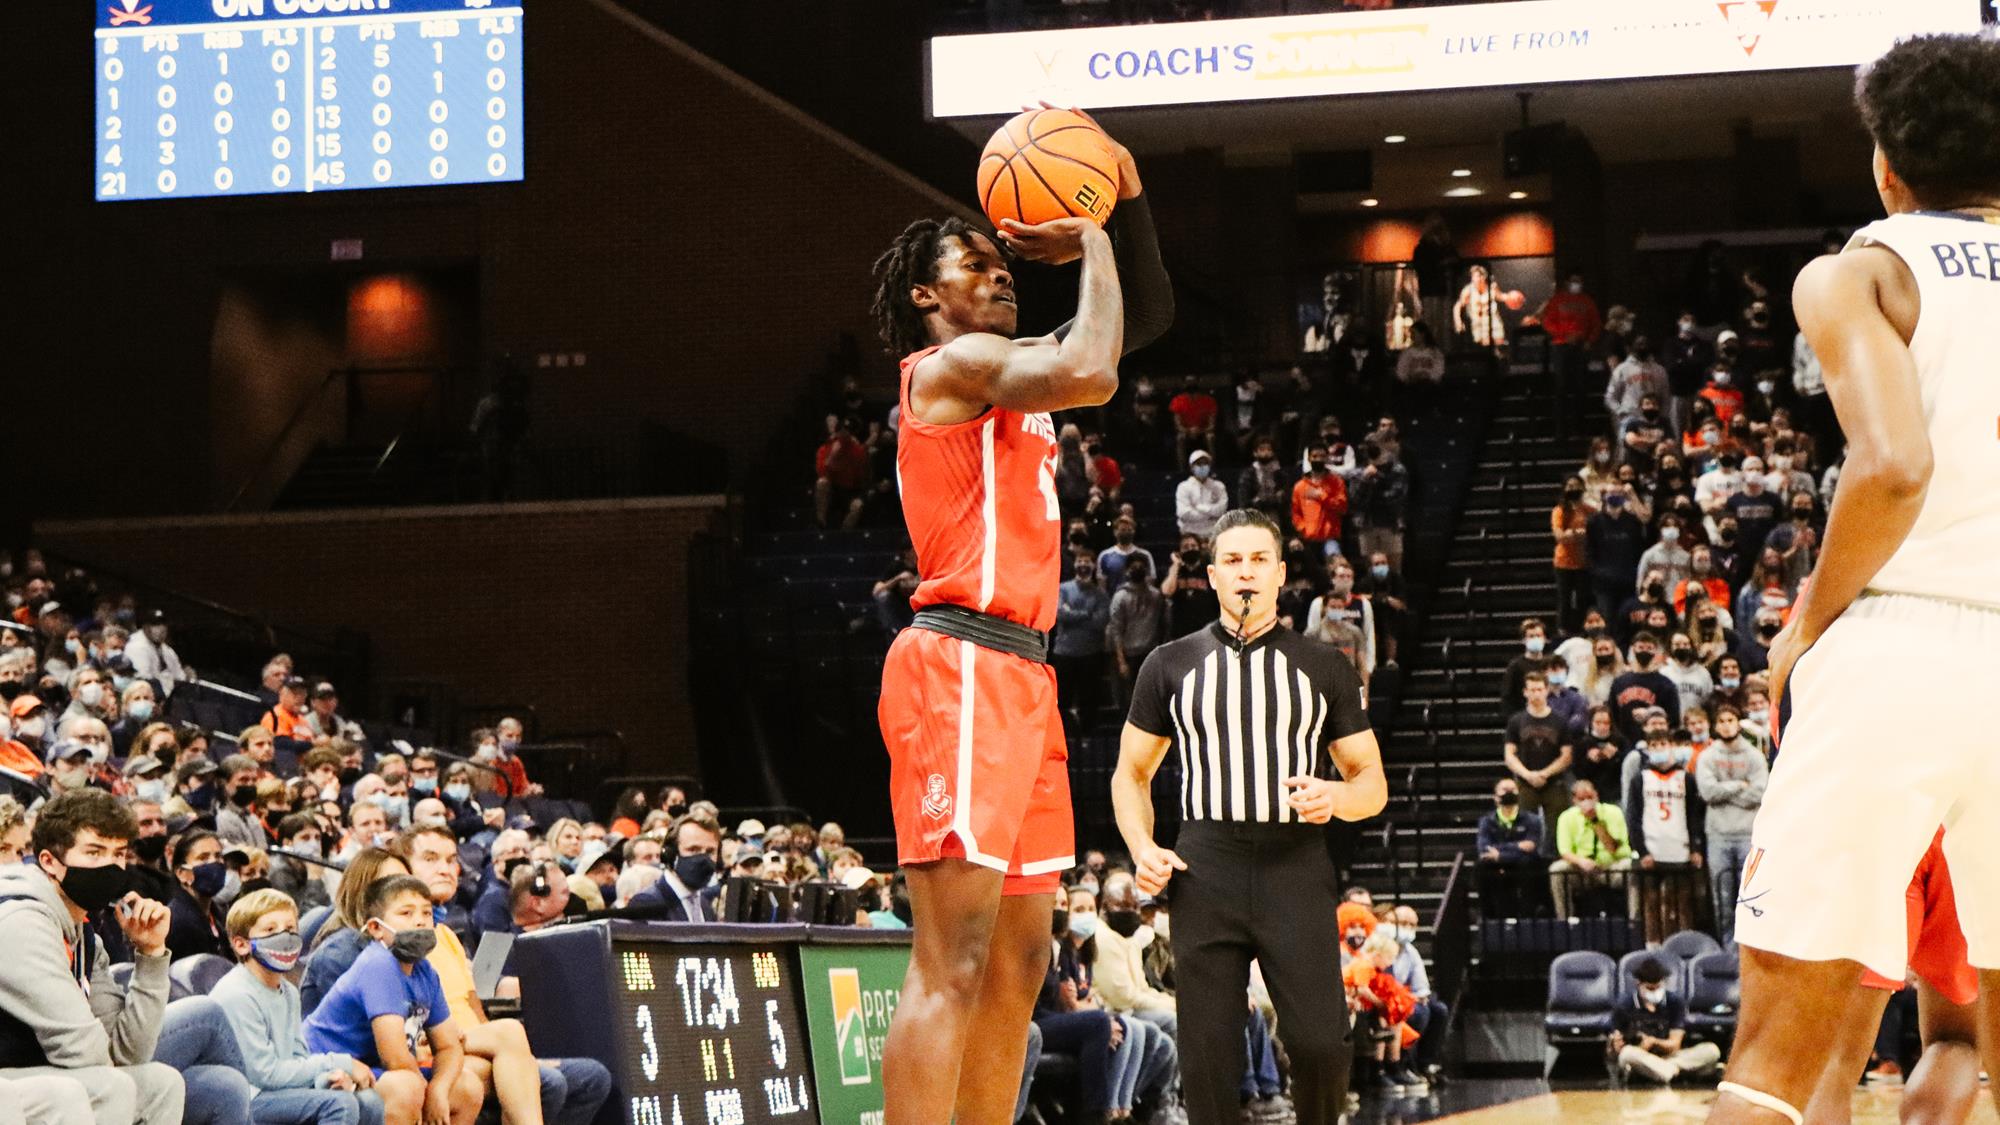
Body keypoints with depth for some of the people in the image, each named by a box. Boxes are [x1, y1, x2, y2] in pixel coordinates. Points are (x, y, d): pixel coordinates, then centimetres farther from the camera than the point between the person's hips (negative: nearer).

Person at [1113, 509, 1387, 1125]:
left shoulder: (1325, 669, 11)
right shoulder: (1171, 664, 11)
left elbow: (1373, 783, 12)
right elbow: (1132, 774, 17)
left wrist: (1335, 797, -11)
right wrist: (1141, 848, -1)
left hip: (1296, 869, 0)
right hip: (1204, 872, 1)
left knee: (1320, 1046, -11)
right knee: (1207, 1054, -3)